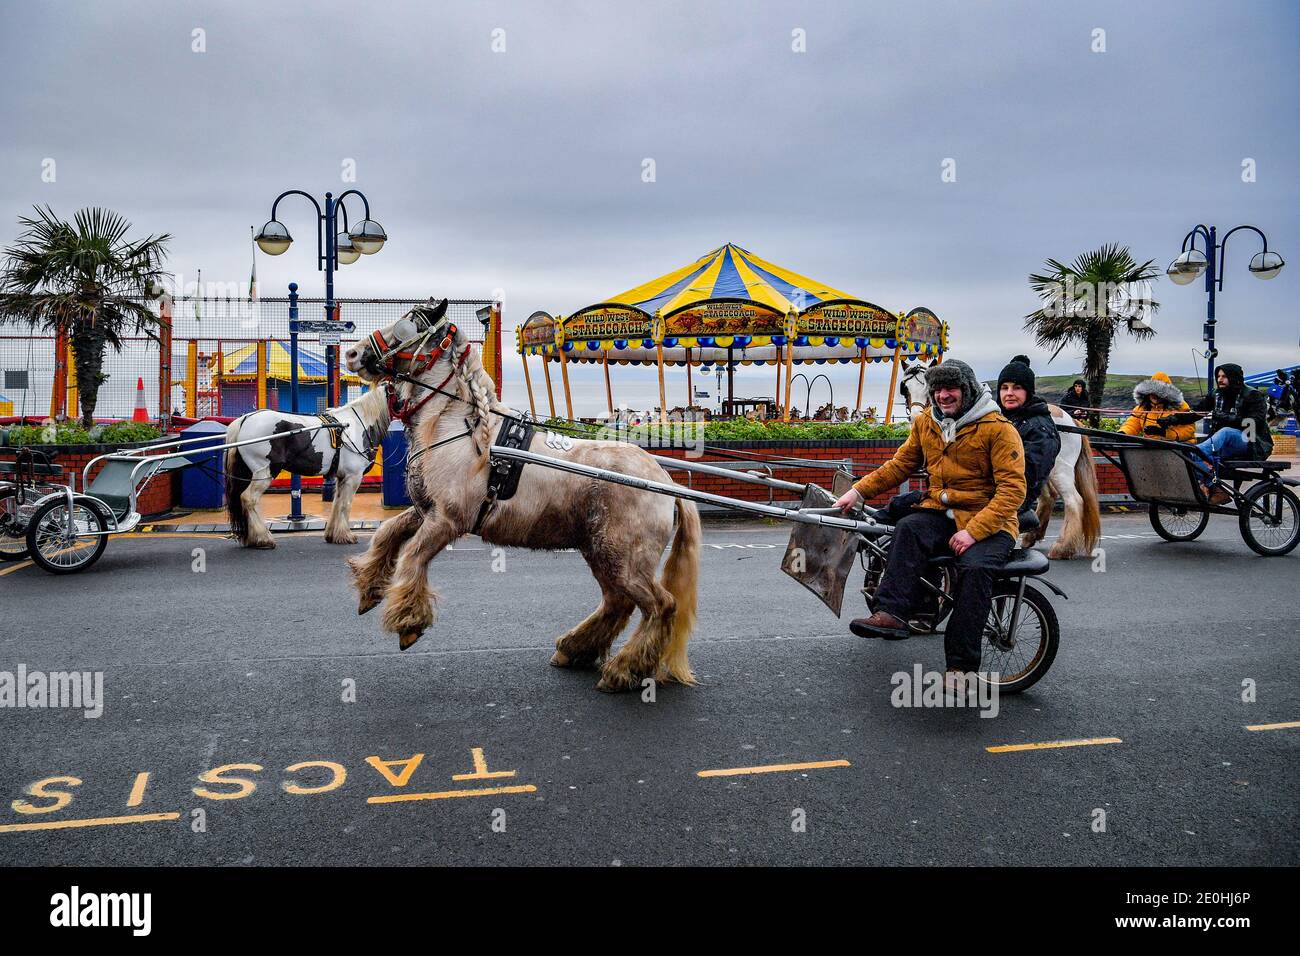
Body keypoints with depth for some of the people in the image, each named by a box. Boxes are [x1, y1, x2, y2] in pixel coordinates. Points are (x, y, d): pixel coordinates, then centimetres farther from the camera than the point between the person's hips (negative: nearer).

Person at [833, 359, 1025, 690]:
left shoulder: (998, 428, -9)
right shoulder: (926, 424, 10)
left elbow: (1013, 490, -15)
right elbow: (900, 464, 18)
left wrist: (973, 530, -24)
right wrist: (858, 492, 7)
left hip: (988, 521, -4)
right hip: (941, 512, 5)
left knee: (975, 567, -32)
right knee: (908, 528, -28)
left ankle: (960, 664, -26)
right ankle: (891, 613, -40)